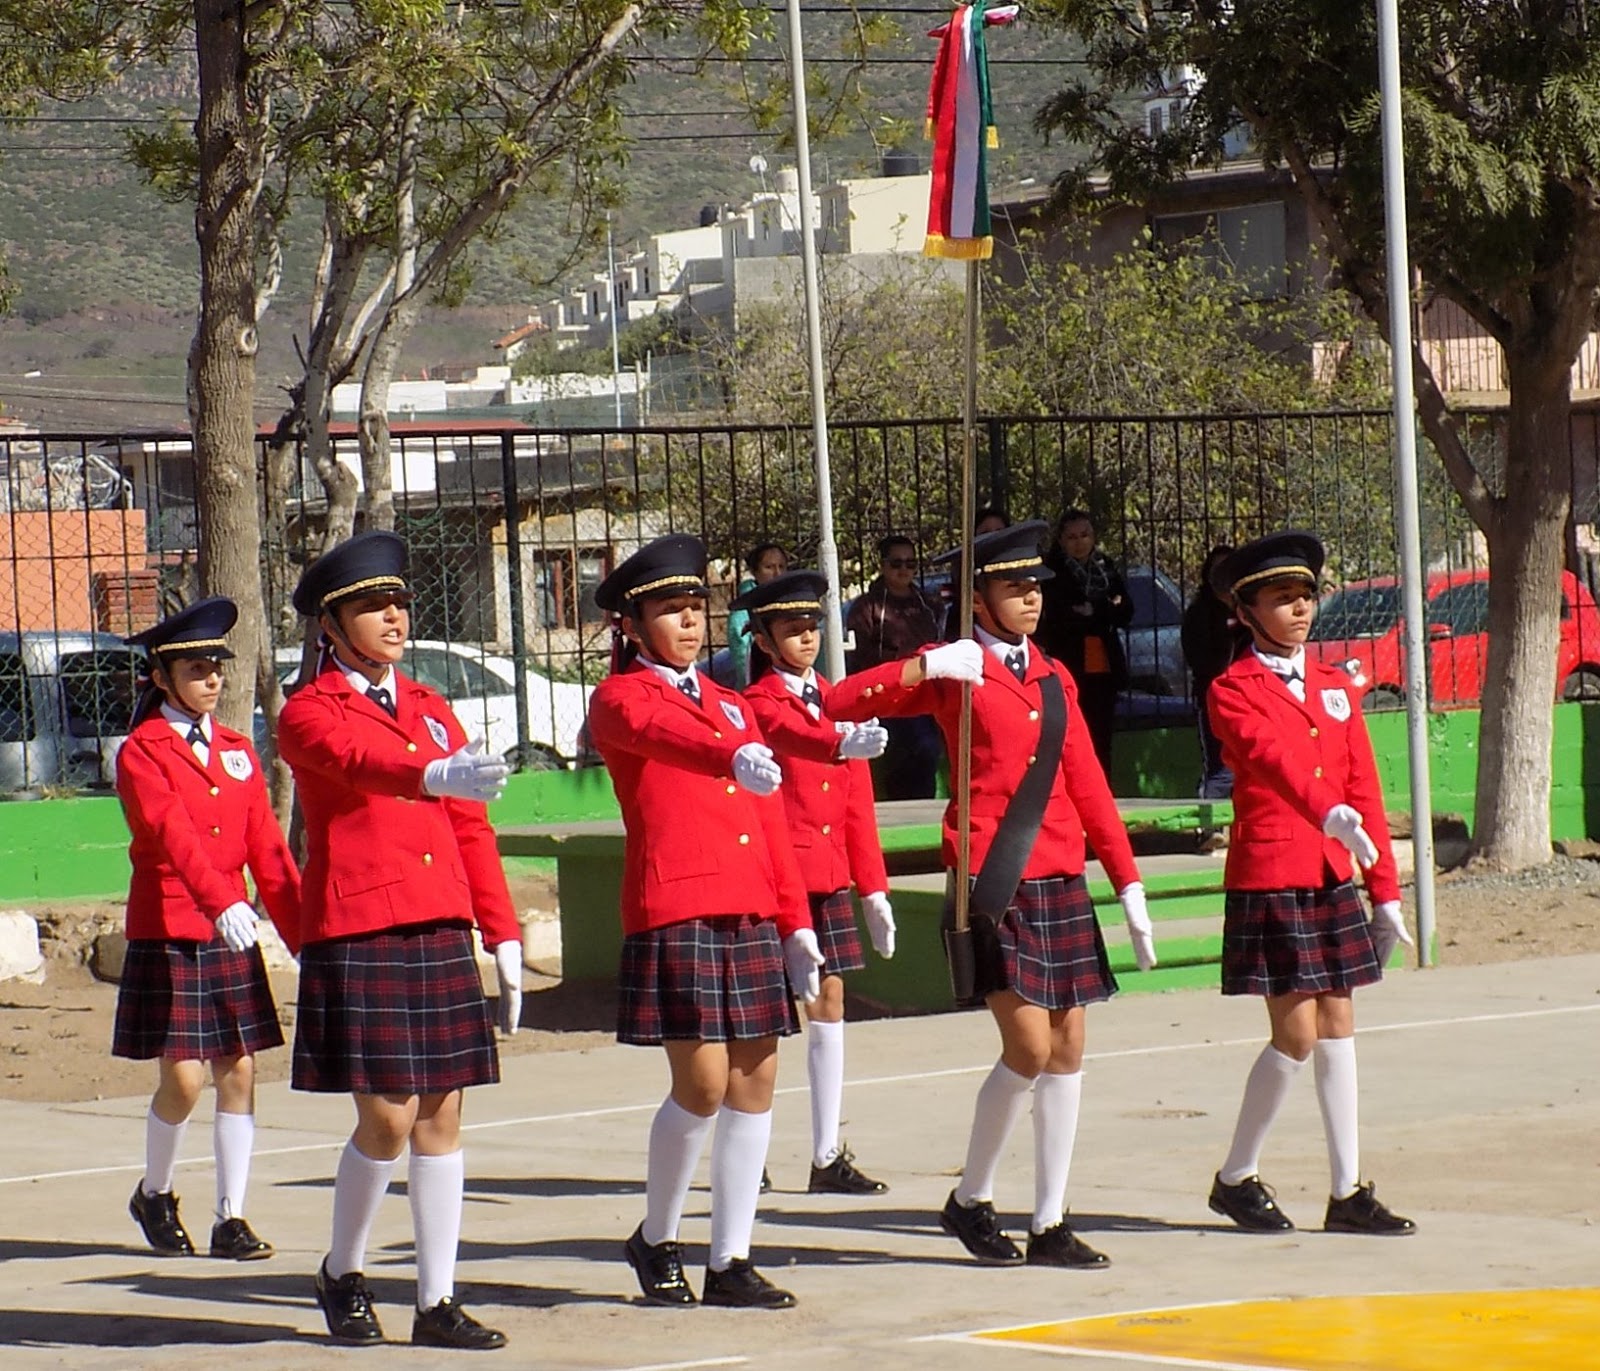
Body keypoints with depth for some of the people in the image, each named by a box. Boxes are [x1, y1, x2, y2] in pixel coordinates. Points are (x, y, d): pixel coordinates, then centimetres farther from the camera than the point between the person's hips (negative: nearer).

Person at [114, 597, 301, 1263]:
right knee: (183, 1079, -6)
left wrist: (304, 935, 1)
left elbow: (267, 848, 8)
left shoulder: (238, 750, 11)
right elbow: (173, 834, -23)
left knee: (239, 1073, 1)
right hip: (168, 939, -5)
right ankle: (154, 1194, 18)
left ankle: (231, 1220, 6)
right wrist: (222, 904, -39)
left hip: (231, 937, 5)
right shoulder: (142, 753, -7)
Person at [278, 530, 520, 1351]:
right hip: (358, 937, -5)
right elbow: (359, 761, -26)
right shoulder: (309, 714, -3)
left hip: (439, 936, 6)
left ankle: (437, 1304, 7)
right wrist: (436, 776, -46)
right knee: (387, 1118, -7)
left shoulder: (429, 708, 15)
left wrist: (502, 933, 8)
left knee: (440, 1119, 3)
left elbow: (470, 828, 14)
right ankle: (342, 1275, 15)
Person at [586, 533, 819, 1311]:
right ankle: (656, 1239, 11)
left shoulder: (731, 705, 19)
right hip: (675, 914, -6)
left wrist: (796, 922, 11)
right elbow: (664, 733, -27)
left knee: (755, 1080, 2)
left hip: (751, 917, 6)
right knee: (703, 1082, -9)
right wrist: (736, 759, -47)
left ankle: (730, 1262, 8)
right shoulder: (619, 700, -2)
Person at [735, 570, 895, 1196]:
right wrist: (842, 743, -54)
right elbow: (793, 735, -32)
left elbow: (858, 804, 15)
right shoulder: (759, 704, -7)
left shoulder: (837, 702, 14)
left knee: (828, 1003, 6)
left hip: (830, 875, 7)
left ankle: (829, 1157, 9)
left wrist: (873, 887, 12)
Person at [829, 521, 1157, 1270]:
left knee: (1068, 1048, 4)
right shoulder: (955, 672, -2)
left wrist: (1129, 884, 10)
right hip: (994, 879, -6)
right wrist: (926, 667, -22)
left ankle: (1050, 1225, 11)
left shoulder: (1053, 678, 15)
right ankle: (969, 1201, 7)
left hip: (1061, 880, 6)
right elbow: (840, 704, -11)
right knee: (1030, 1046, -12)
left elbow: (1087, 785, 15)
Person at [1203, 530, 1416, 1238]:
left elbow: (1364, 789, 13)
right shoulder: (1233, 691, -8)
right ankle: (1237, 1178, 10)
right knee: (1296, 1033, -6)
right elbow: (1274, 758, -28)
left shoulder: (1334, 686, 13)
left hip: (1334, 877, 6)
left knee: (1337, 1027, 6)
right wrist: (1329, 814, -46)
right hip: (1269, 880, -6)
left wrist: (1385, 891, 9)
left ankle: (1348, 1193, 9)